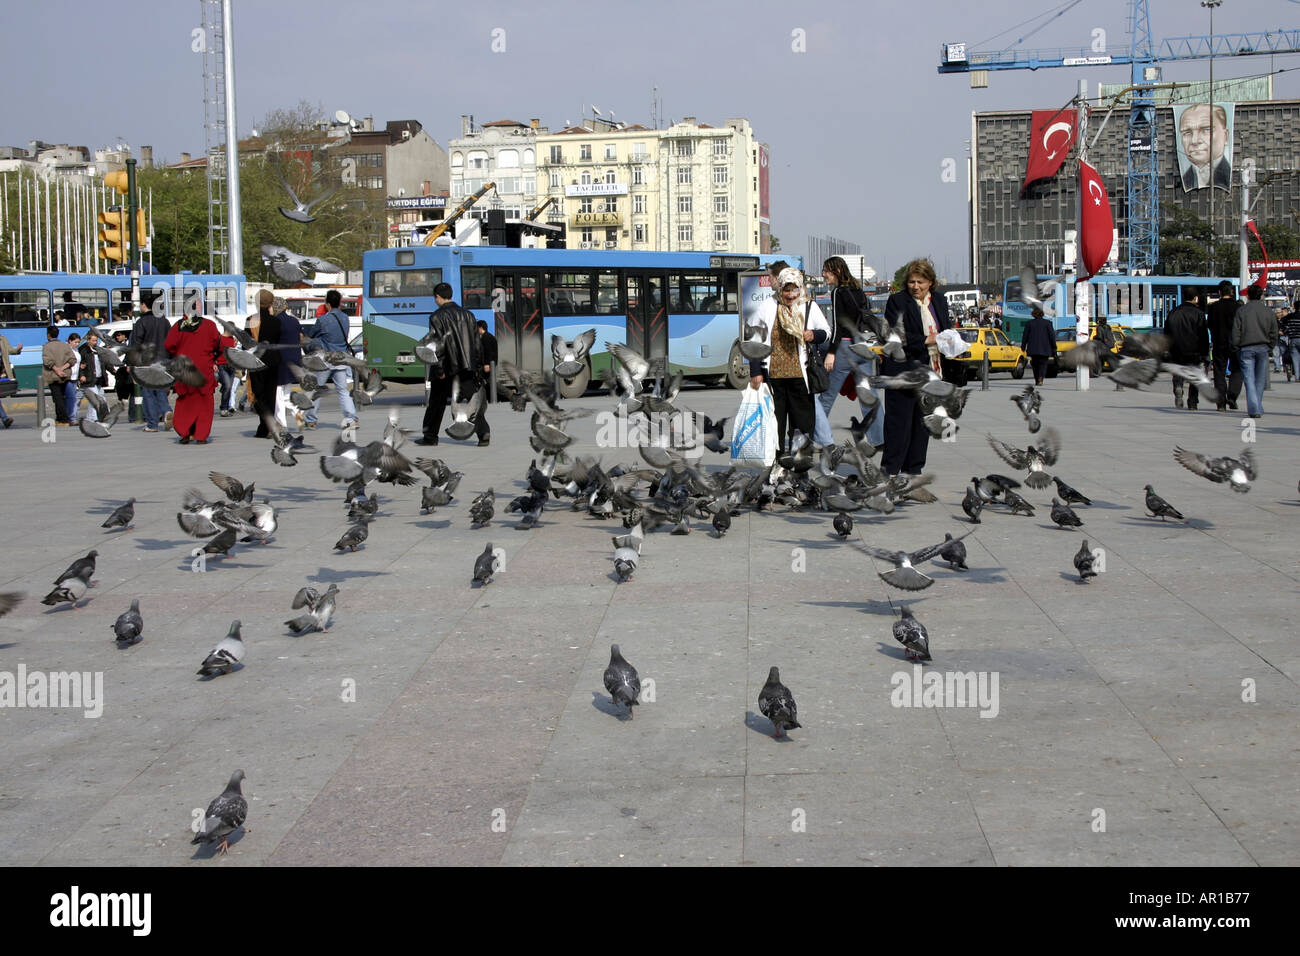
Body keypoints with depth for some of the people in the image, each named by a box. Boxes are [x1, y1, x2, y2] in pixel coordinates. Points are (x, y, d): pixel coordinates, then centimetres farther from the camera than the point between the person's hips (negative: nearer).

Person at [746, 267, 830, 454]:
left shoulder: (809, 307, 7)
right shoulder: (767, 307, 4)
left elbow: (827, 332, 17)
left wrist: (814, 335, -8)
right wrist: (755, 372, 2)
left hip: (799, 375, 1)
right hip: (772, 374, -1)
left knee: (802, 422, 2)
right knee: (774, 421, 4)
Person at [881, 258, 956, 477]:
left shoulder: (939, 300, 11)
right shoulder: (897, 301, -7)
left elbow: (947, 328, 23)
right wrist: (927, 341, -20)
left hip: (931, 372, 6)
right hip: (903, 371, -6)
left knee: (923, 421, 10)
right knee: (899, 420, -4)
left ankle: (913, 468, 18)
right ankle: (891, 468, 1)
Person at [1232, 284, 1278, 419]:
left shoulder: (1241, 311, -3)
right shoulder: (1268, 311, 4)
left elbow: (1235, 332, -4)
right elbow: (1274, 333, 6)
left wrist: (1237, 348, 5)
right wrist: (1269, 348, 16)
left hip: (1246, 349, -2)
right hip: (1263, 348, 2)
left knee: (1249, 379, -3)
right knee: (1260, 380, 12)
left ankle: (1254, 409, -13)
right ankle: (1258, 408, 18)